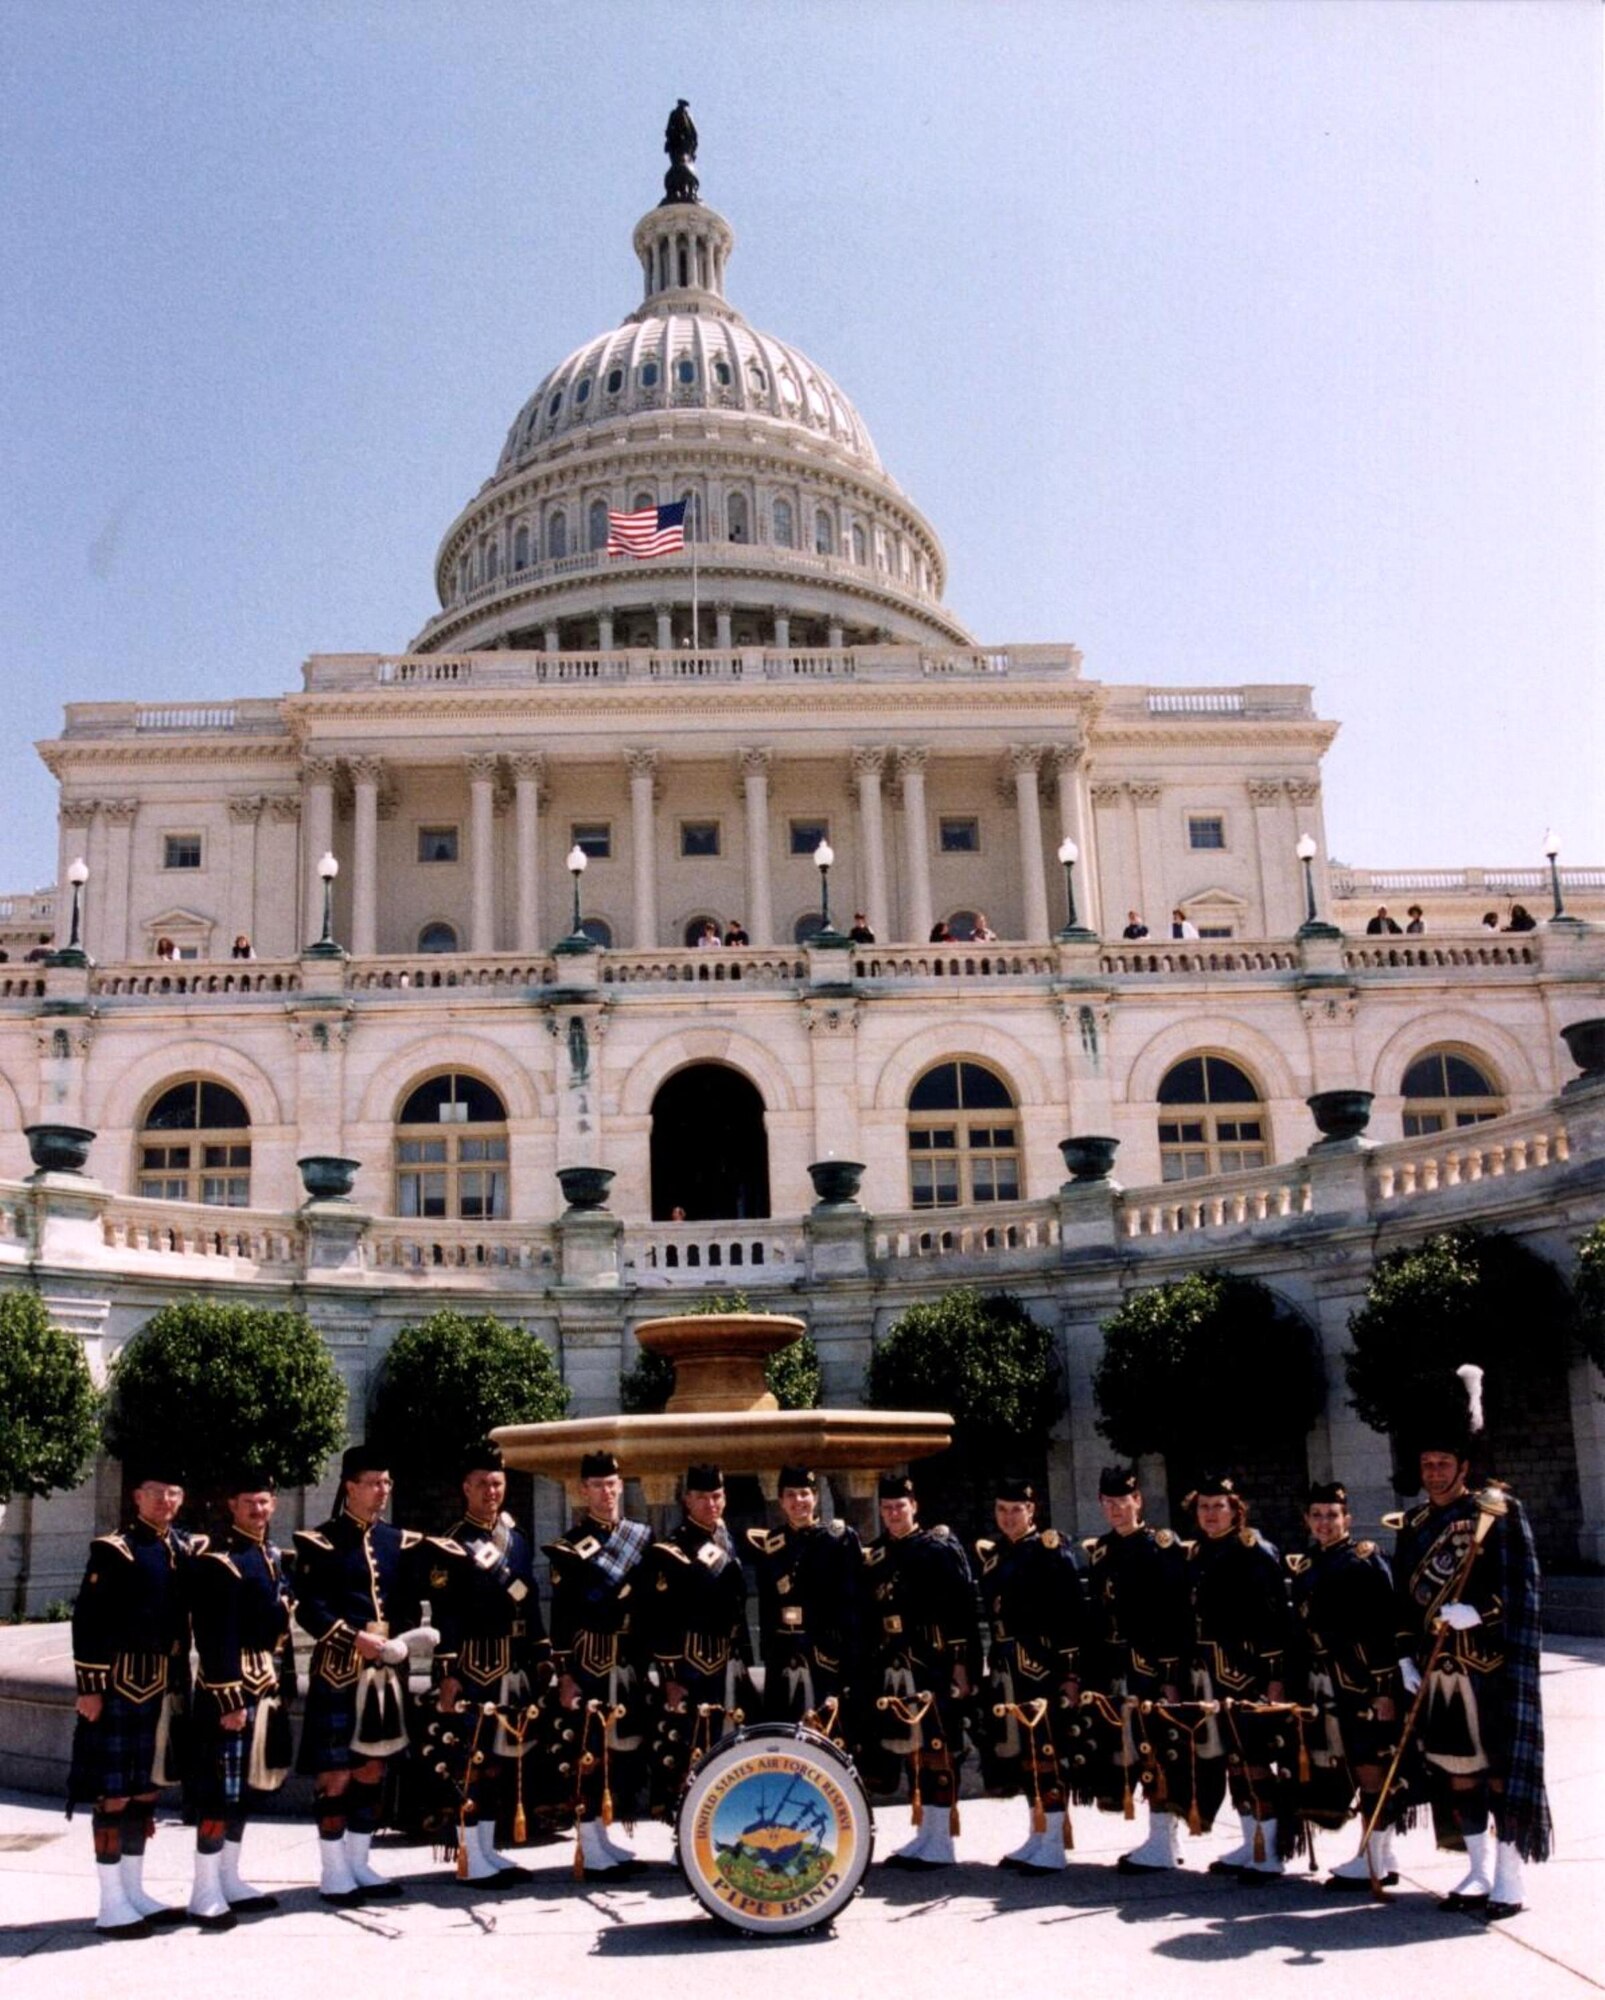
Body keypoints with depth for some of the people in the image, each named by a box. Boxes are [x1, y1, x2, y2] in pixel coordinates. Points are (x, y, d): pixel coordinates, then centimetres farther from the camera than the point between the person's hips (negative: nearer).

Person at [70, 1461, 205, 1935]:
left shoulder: (189, 1549, 9)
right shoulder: (113, 1550, -9)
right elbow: (87, 1621, -12)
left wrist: (184, 1684, 9)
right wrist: (89, 1687, -15)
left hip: (169, 1687, 7)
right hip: (123, 1685, -6)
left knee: (147, 1790, 14)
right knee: (114, 1793, -1)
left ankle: (134, 1893, 24)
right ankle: (112, 1907, 6)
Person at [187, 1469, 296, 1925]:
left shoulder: (272, 1556, 14)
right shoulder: (218, 1561, -14)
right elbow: (214, 1639, -18)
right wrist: (229, 1700, -20)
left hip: (268, 1688, 9)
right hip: (233, 1688, -9)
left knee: (246, 1787, 15)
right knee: (219, 1791, -3)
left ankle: (229, 1881, 25)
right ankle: (205, 1895, 4)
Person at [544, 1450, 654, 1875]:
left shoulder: (639, 1538, 11)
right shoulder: (571, 1545, -4)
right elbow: (561, 1615, -6)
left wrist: (648, 1664, 11)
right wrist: (564, 1674, -10)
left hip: (630, 1662, 5)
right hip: (588, 1662, -5)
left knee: (622, 1747, 9)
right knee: (587, 1750, -4)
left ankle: (603, 1835, 22)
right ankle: (592, 1849, 3)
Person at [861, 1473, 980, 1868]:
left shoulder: (941, 1547, -3)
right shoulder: (874, 1559, 14)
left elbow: (962, 1608, -8)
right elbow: (870, 1620, 16)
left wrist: (961, 1664, -13)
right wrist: (868, 1672, 13)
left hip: (934, 1667, -6)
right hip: (893, 1670, 6)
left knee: (937, 1747, -2)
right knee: (913, 1748, 11)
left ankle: (939, 1842, 4)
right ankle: (925, 1835, 20)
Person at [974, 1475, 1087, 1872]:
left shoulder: (1051, 1550, -7)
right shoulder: (989, 1554, 13)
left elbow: (1072, 1615, -11)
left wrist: (1071, 1674, -15)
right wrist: (991, 1667, 15)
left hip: (1042, 1666, -7)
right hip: (1005, 1668, 7)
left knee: (1045, 1751, -4)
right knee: (1021, 1752, 12)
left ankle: (1053, 1846, 3)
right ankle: (1036, 1837, 23)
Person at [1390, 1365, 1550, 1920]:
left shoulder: (1498, 1513, -5)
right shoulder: (1413, 1526, 11)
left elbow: (1521, 1590, -9)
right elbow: (1405, 1598, 15)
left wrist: (1477, 1612, -22)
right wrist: (1407, 1659, 8)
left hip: (1492, 1667, -5)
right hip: (1438, 1672, 5)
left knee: (1502, 1772, -1)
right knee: (1457, 1774, 12)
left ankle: (1508, 1882, 6)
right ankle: (1479, 1873, 24)